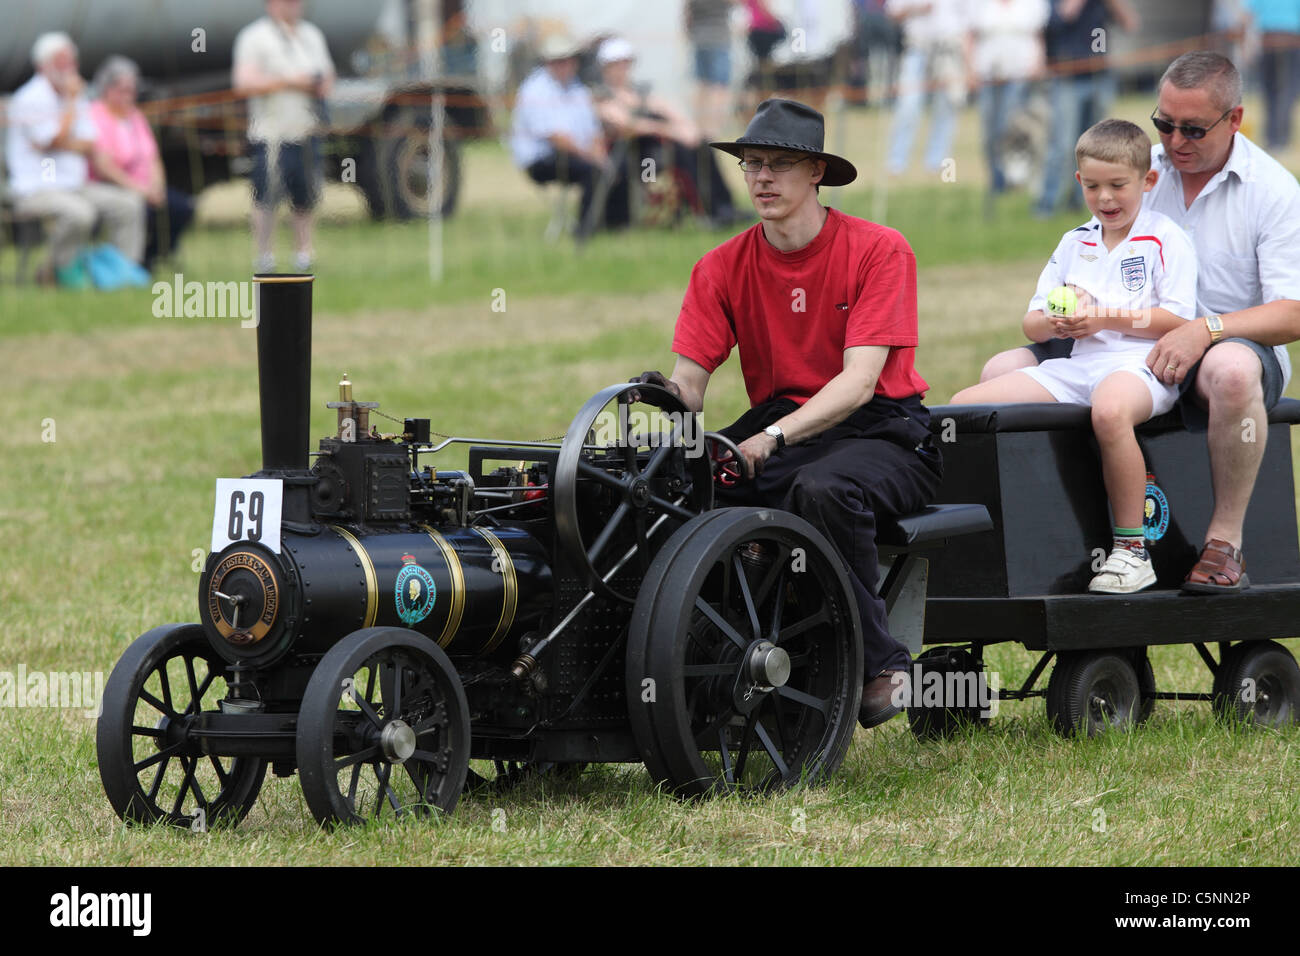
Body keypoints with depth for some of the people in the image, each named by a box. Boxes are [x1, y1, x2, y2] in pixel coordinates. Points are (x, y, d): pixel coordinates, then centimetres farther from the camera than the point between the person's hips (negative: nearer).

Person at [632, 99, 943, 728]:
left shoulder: (878, 250, -7)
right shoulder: (723, 268, 6)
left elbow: (859, 380, -18)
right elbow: (690, 378, 0)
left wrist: (773, 438, -32)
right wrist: (667, 395, -27)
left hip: (881, 433, -4)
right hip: (780, 429, 4)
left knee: (821, 489, -38)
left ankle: (877, 668, -24)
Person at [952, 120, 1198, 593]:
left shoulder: (1165, 238, 5)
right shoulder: (1074, 243, 22)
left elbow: (1178, 319, -6)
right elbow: (1031, 323, 20)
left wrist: (1107, 317, -13)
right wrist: (1055, 323, -4)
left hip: (1140, 363, -7)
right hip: (1077, 365, 7)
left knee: (1109, 410, -44)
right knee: (966, 404, -10)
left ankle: (1132, 549, -33)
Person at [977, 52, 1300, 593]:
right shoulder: (1142, 170, 10)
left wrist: (1206, 330, -29)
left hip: (1232, 343, -5)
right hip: (1131, 348, 5)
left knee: (1231, 369, -43)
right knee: (1003, 370, -12)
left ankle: (1226, 542, -30)